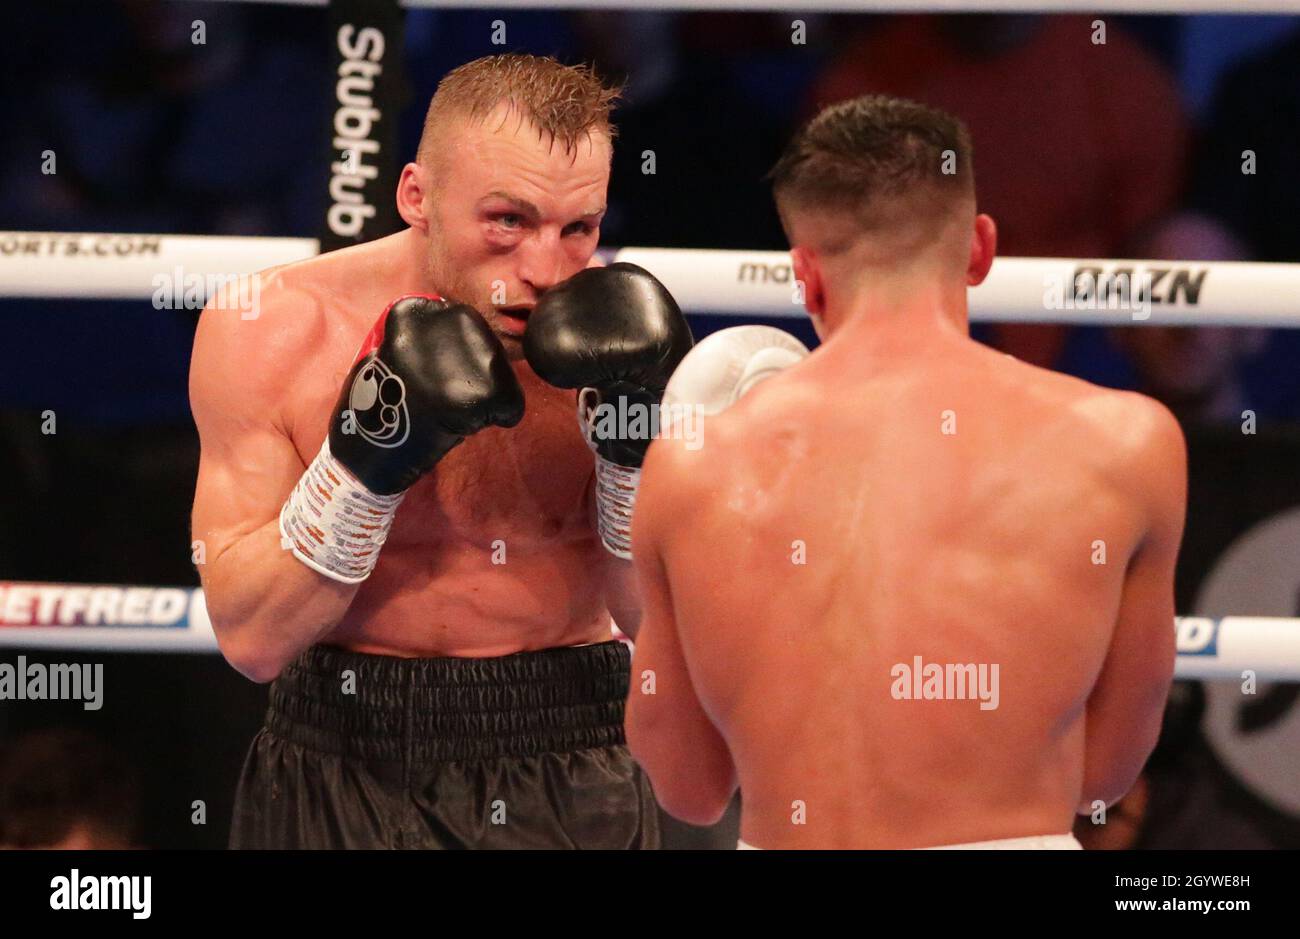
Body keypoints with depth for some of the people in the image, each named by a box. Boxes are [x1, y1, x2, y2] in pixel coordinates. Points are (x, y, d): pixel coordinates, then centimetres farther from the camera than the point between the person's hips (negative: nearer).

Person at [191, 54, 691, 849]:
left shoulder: (612, 331, -7)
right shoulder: (272, 330, -10)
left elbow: (661, 623, -6)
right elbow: (252, 639, -13)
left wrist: (635, 443, -19)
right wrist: (366, 458, -23)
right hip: (346, 781, -1)